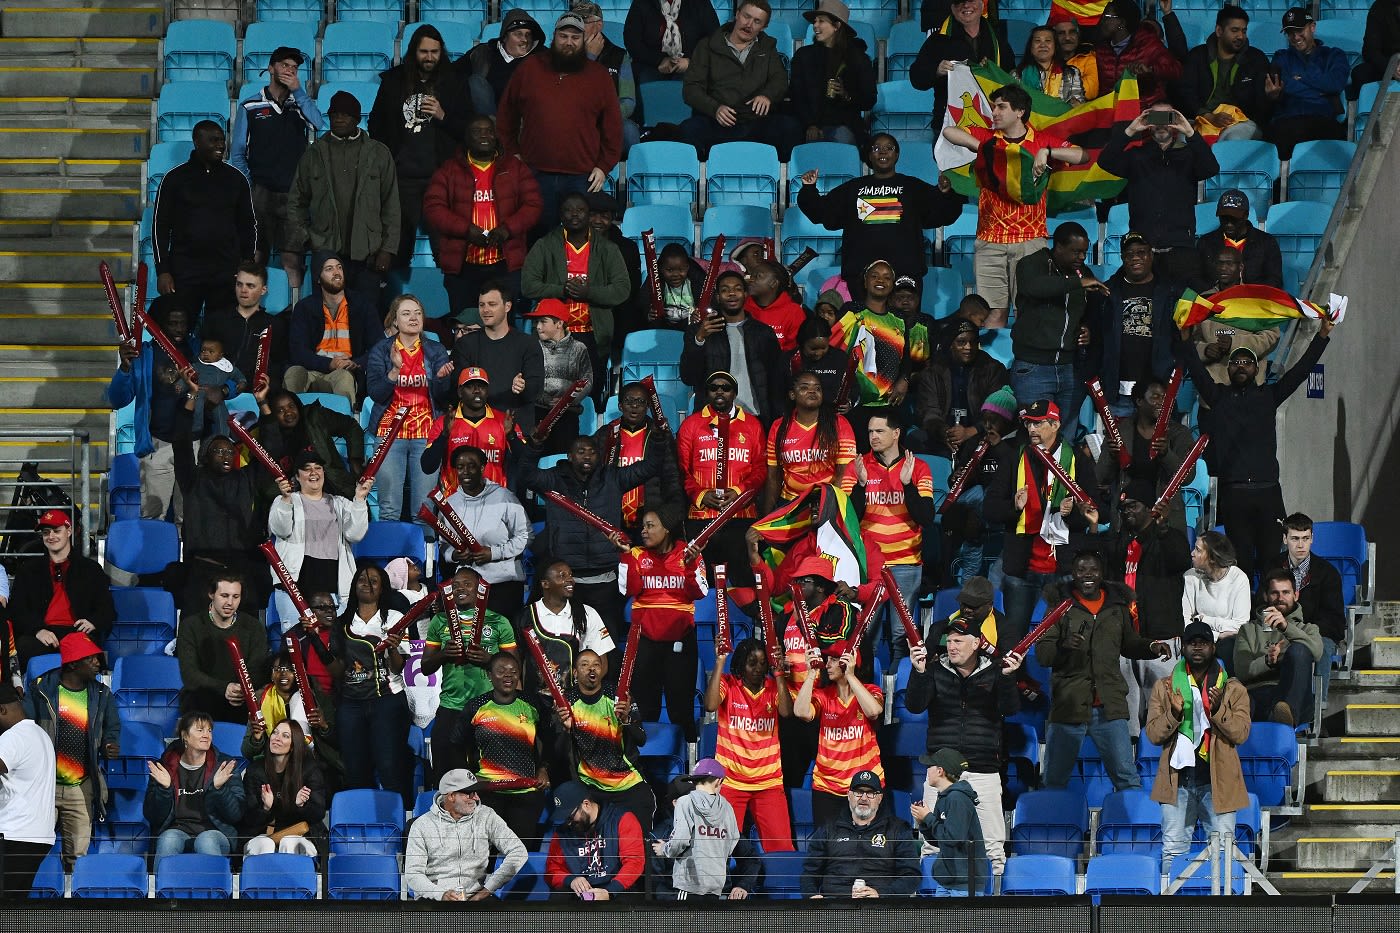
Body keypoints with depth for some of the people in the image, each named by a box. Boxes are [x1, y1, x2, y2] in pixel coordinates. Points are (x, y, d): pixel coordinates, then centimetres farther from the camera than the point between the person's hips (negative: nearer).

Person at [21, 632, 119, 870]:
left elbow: (112, 729, 18)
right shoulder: (41, 689, -2)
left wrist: (110, 746, -6)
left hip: (81, 788, 2)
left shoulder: (102, 695, 7)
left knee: (78, 854, 0)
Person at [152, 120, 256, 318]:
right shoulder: (175, 178, 5)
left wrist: (248, 263, 6)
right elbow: (160, 226, 5)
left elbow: (249, 225, 17)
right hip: (184, 271, -2)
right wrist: (162, 271, -2)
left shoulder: (236, 179, 11)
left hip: (226, 271, 2)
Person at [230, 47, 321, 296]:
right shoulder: (250, 107, 9)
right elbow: (237, 153, 10)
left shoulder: (300, 103, 14)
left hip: (294, 192, 1)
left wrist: (298, 90, -8)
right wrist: (248, 187, -2)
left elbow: (318, 124, -8)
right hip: (261, 192, -1)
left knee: (293, 257, -5)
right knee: (257, 257, -4)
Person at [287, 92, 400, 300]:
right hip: (326, 254, 1)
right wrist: (300, 235, 3)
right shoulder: (314, 154, 11)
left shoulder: (379, 154, 8)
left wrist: (387, 249, 0)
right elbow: (296, 202, 17)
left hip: (367, 257, -1)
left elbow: (391, 206, 7)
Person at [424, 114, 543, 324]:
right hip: (462, 267, 0)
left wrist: (508, 229, -12)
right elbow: (432, 208, -1)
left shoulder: (515, 168, 13)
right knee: (464, 324, -2)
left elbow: (533, 205, 6)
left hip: (506, 266, 0)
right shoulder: (449, 170, 9)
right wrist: (466, 229, -14)